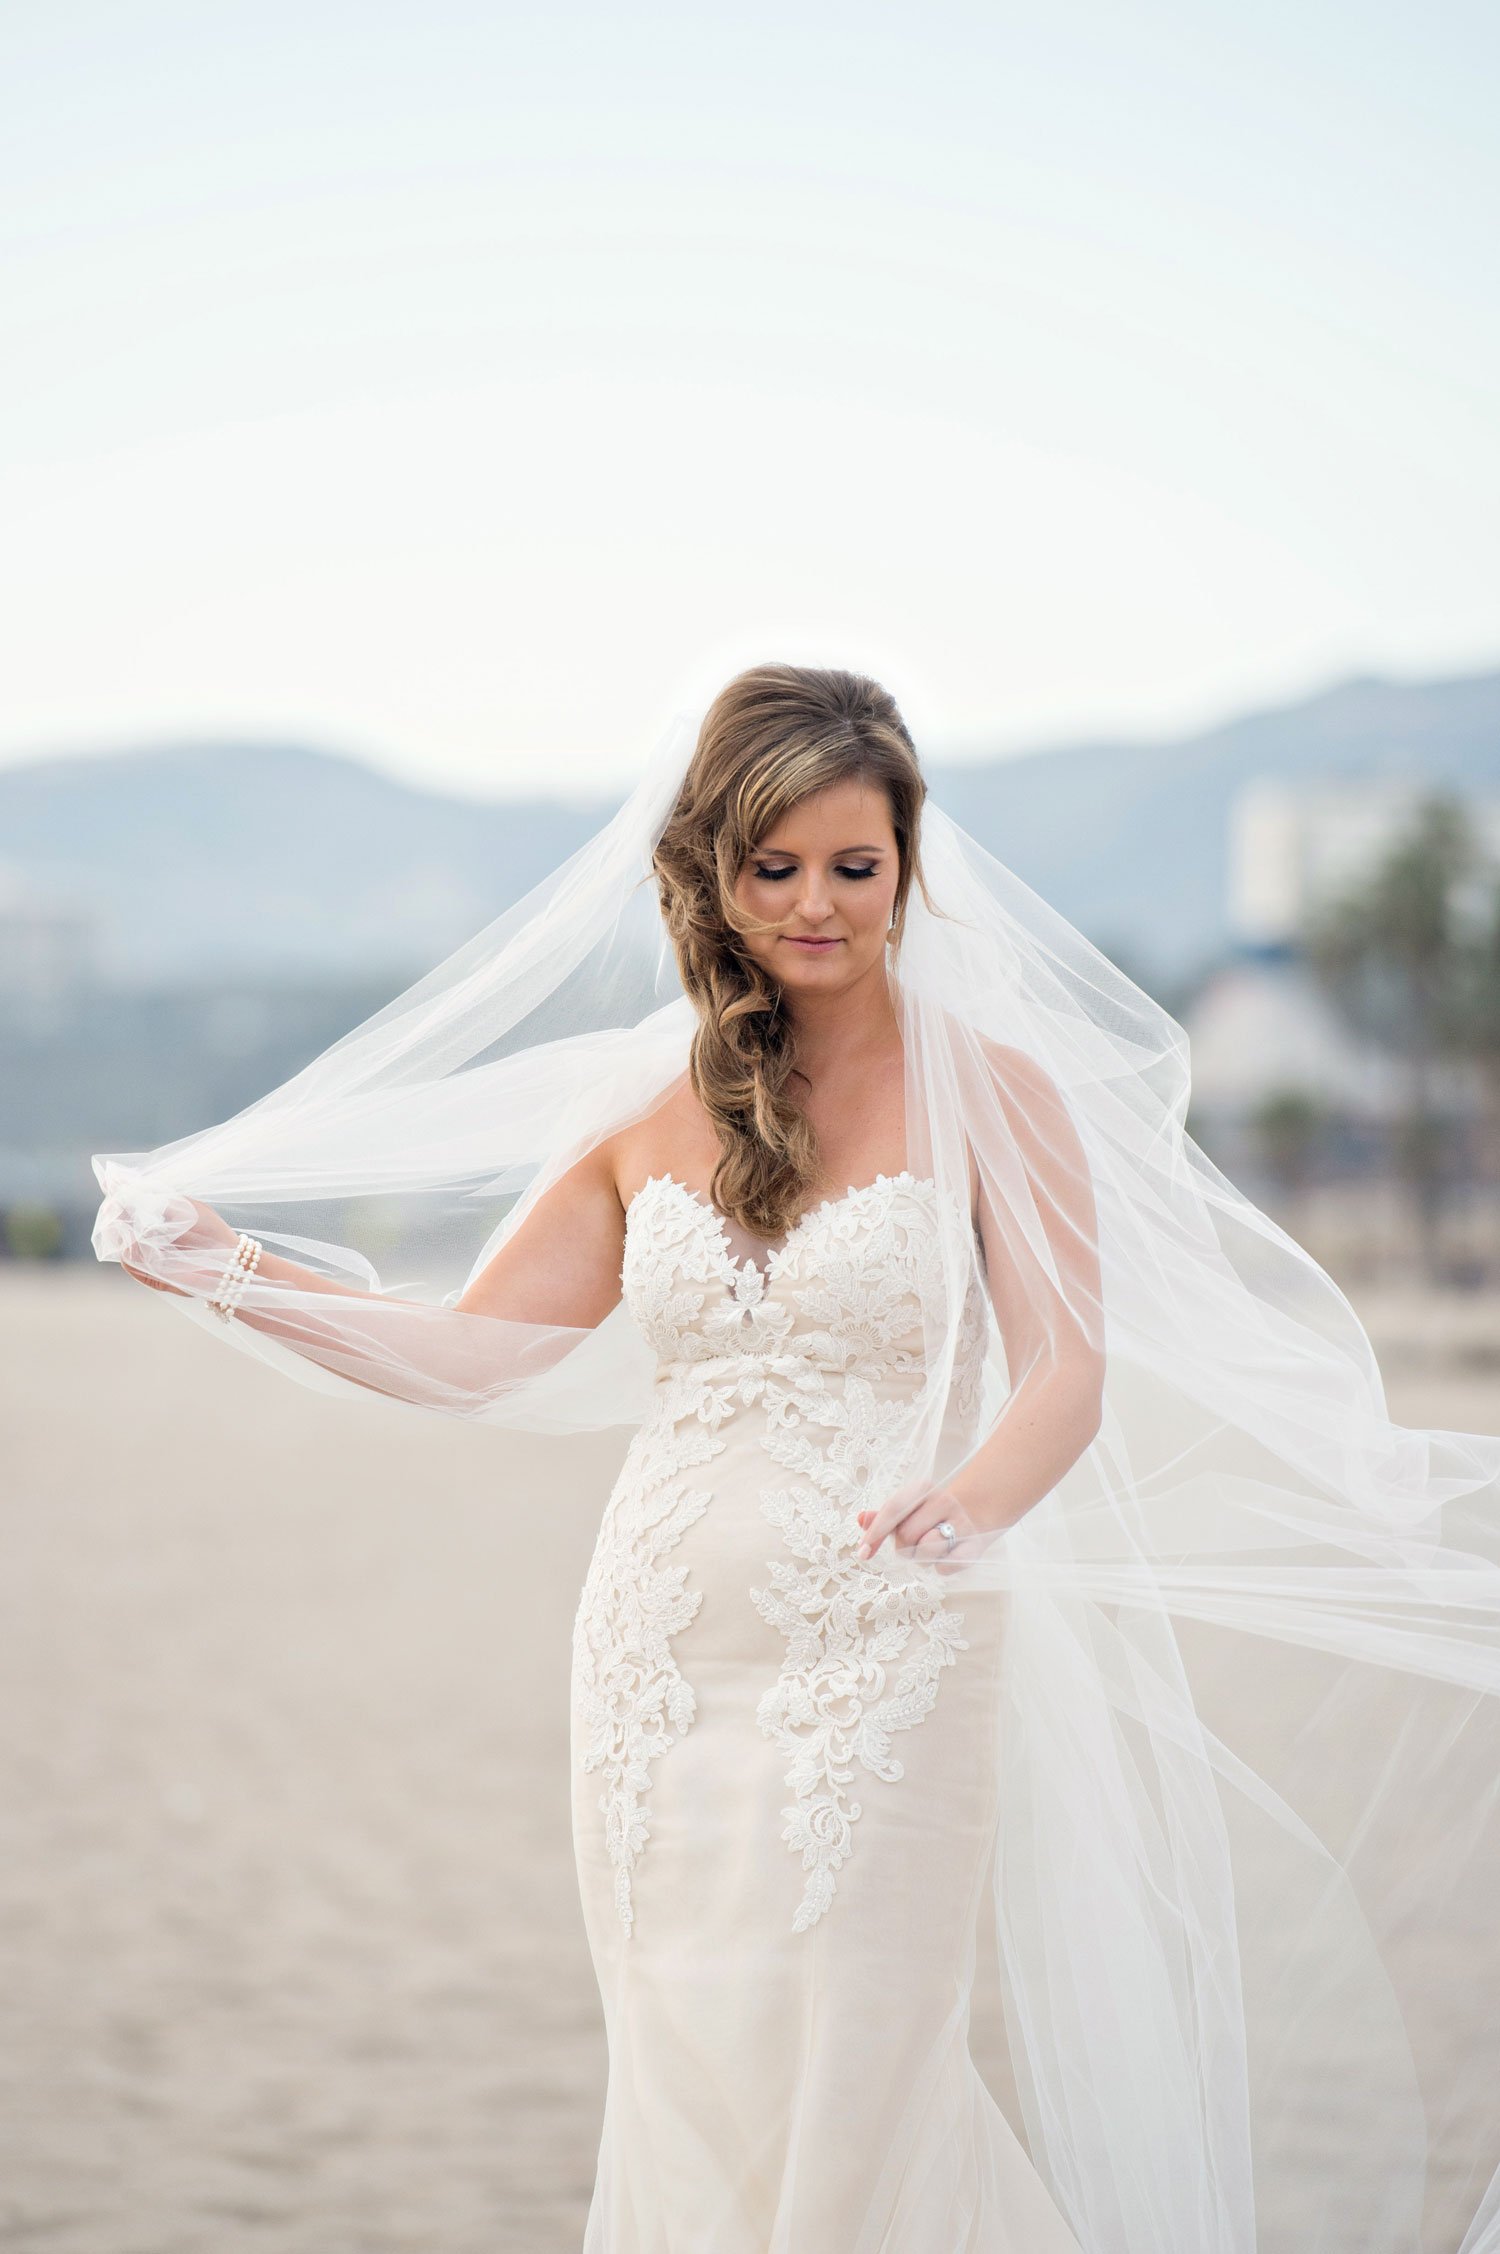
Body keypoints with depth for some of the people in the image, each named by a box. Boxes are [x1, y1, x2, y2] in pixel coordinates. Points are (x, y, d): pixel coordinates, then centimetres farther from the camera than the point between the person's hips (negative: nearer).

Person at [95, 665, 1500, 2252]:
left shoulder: (989, 1091, -2)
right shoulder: (646, 1108, 8)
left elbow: (1069, 1368, -10)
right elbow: (466, 1353, 10)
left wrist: (973, 1500, -31)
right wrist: (233, 1272, -2)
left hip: (886, 1665, -4)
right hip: (666, 1676, 4)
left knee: (835, 2108, -2)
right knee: (688, 2104, 9)